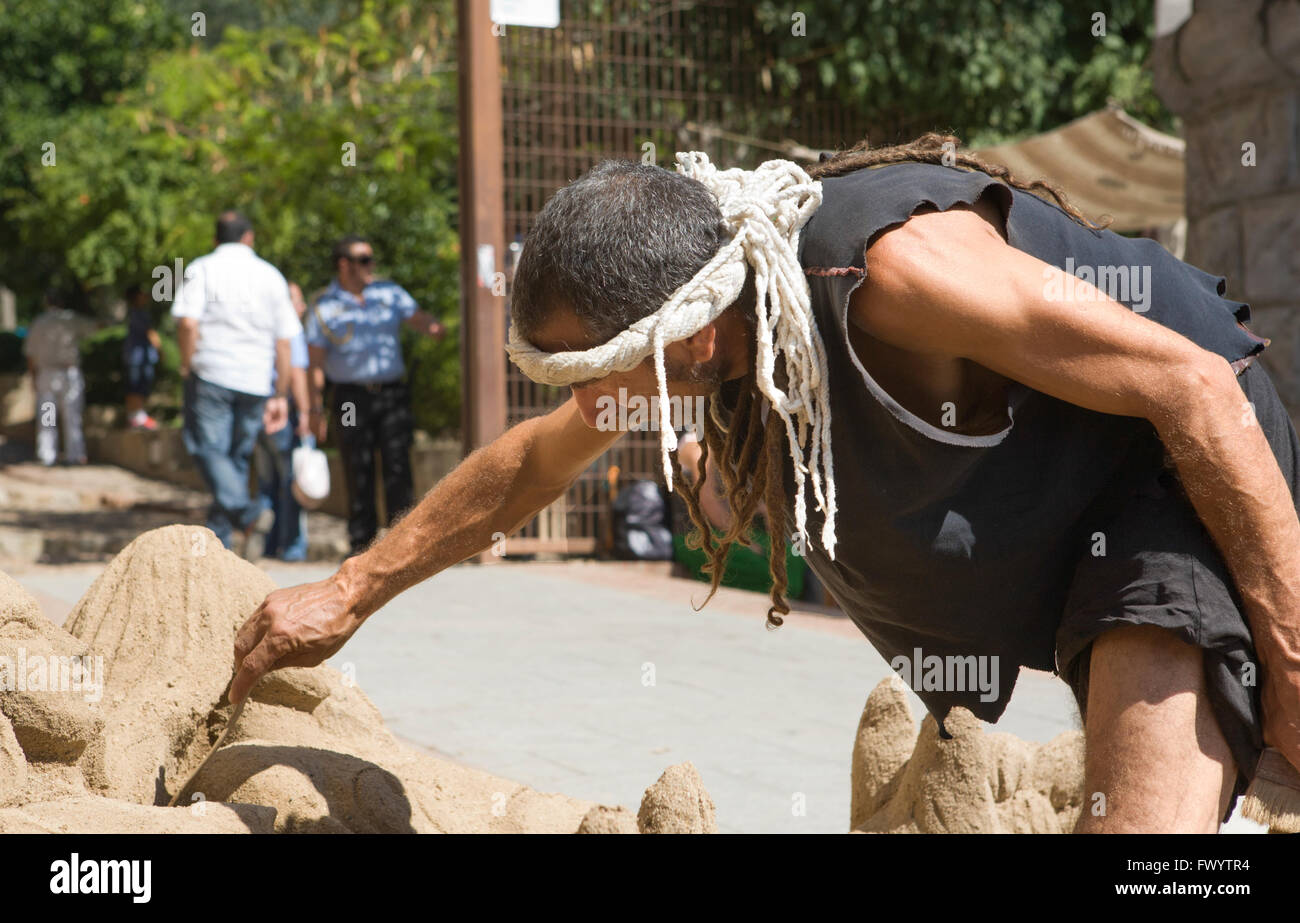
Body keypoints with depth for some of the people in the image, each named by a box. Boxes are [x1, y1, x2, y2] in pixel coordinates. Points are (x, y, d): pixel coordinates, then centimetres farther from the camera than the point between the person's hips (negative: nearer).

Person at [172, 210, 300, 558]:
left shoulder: (201, 269, 3)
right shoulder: (271, 275, 11)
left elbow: (188, 322, -12)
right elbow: (283, 342, 8)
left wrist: (187, 365, 1)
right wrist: (280, 395, 11)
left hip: (211, 373, -3)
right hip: (256, 381, 3)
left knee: (208, 450, -4)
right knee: (237, 458, 10)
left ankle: (247, 512, -27)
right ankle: (218, 539, 11)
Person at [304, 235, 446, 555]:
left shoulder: (390, 293, 11)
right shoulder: (326, 306, 3)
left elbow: (417, 318, 3)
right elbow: (316, 361, 2)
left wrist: (434, 326, -22)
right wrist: (315, 408, -3)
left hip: (392, 394, 2)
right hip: (352, 397, -2)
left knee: (398, 468, -6)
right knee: (358, 474, 0)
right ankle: (361, 543, 8)